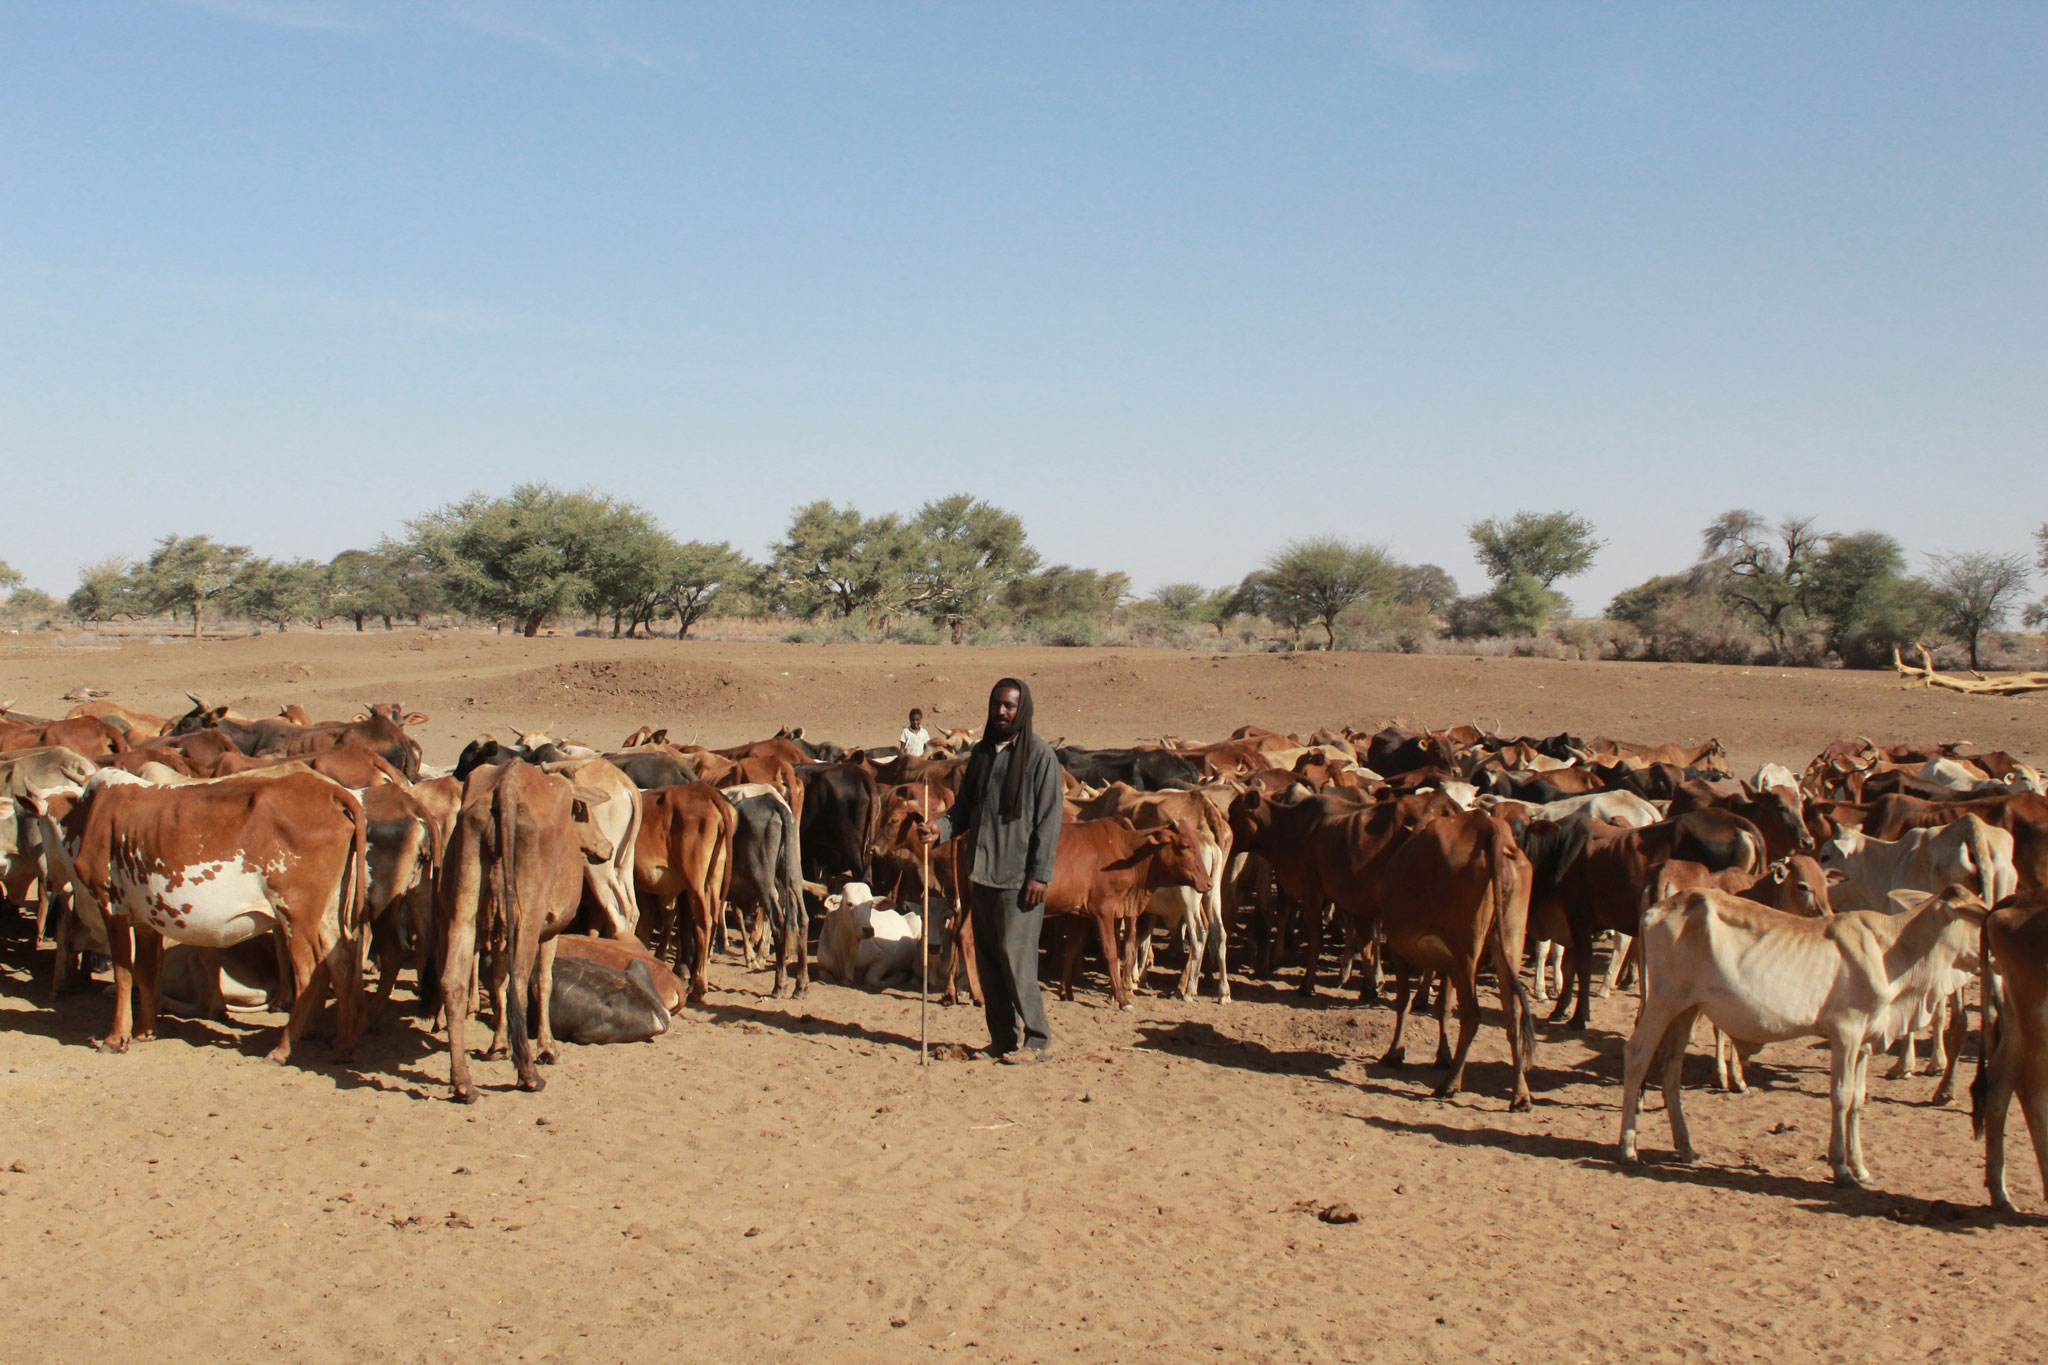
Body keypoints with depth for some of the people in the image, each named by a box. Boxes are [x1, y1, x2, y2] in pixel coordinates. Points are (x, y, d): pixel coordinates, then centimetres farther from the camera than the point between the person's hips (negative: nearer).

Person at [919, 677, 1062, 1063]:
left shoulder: (1039, 755, -6)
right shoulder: (981, 752, 12)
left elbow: (1049, 819, -8)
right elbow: (965, 807, 17)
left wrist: (1040, 875, -13)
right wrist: (940, 828, -4)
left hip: (1019, 875, -6)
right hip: (982, 871, 7)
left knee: (1015, 954, -7)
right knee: (987, 958, 9)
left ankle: (1036, 1039, 5)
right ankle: (1002, 1039, 19)